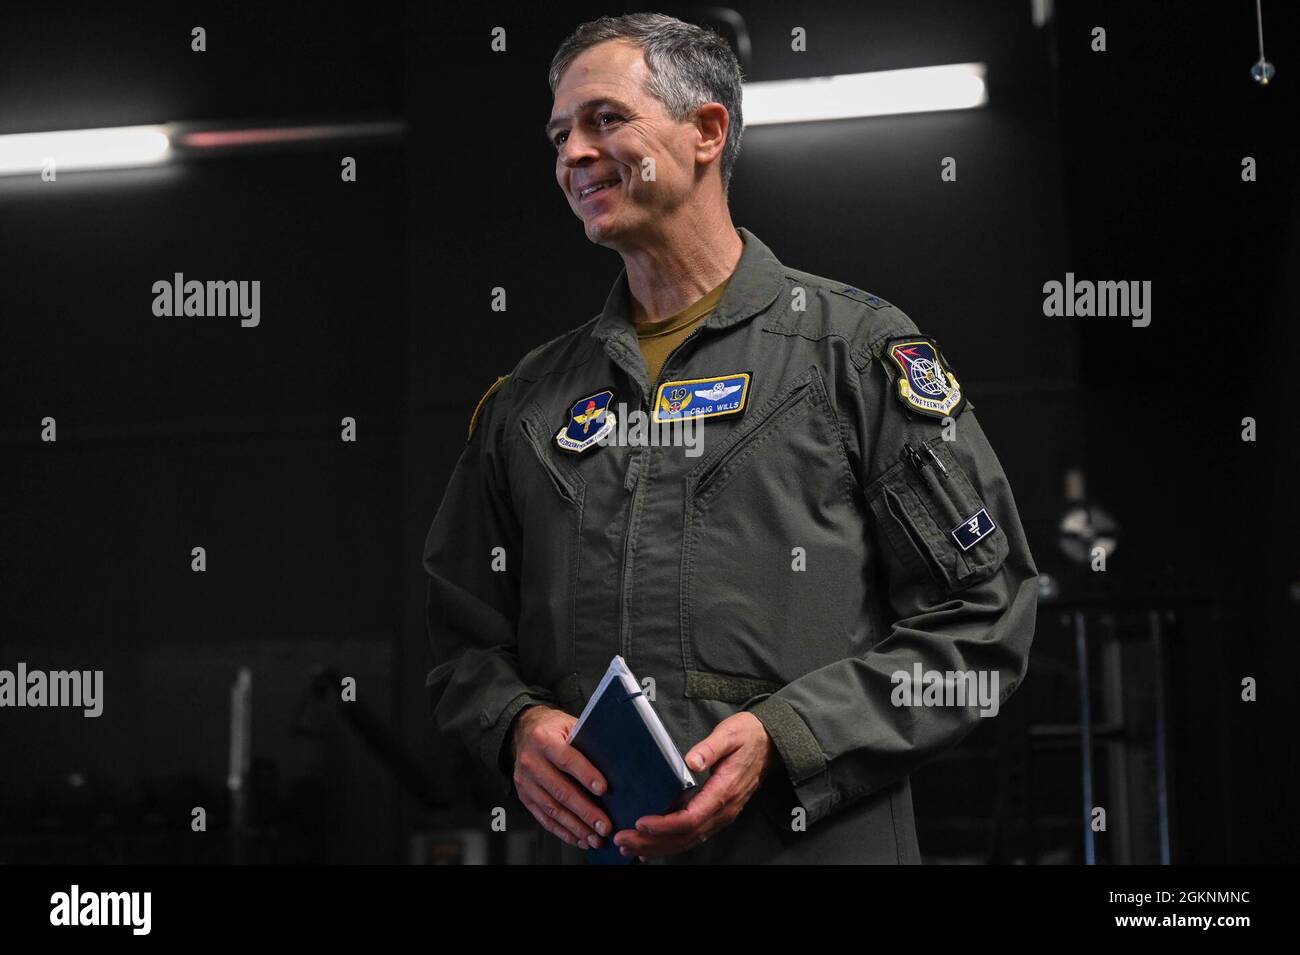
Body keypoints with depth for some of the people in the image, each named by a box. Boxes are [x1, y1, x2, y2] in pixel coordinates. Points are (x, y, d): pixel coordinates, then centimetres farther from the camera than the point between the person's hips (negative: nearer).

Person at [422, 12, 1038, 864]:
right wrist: (517, 724, -8)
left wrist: (782, 738, -18)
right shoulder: (528, 400, 11)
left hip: (818, 841, -4)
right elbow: (464, 639, 14)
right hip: (588, 842, 4)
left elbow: (981, 622, -7)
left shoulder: (860, 349, -2)